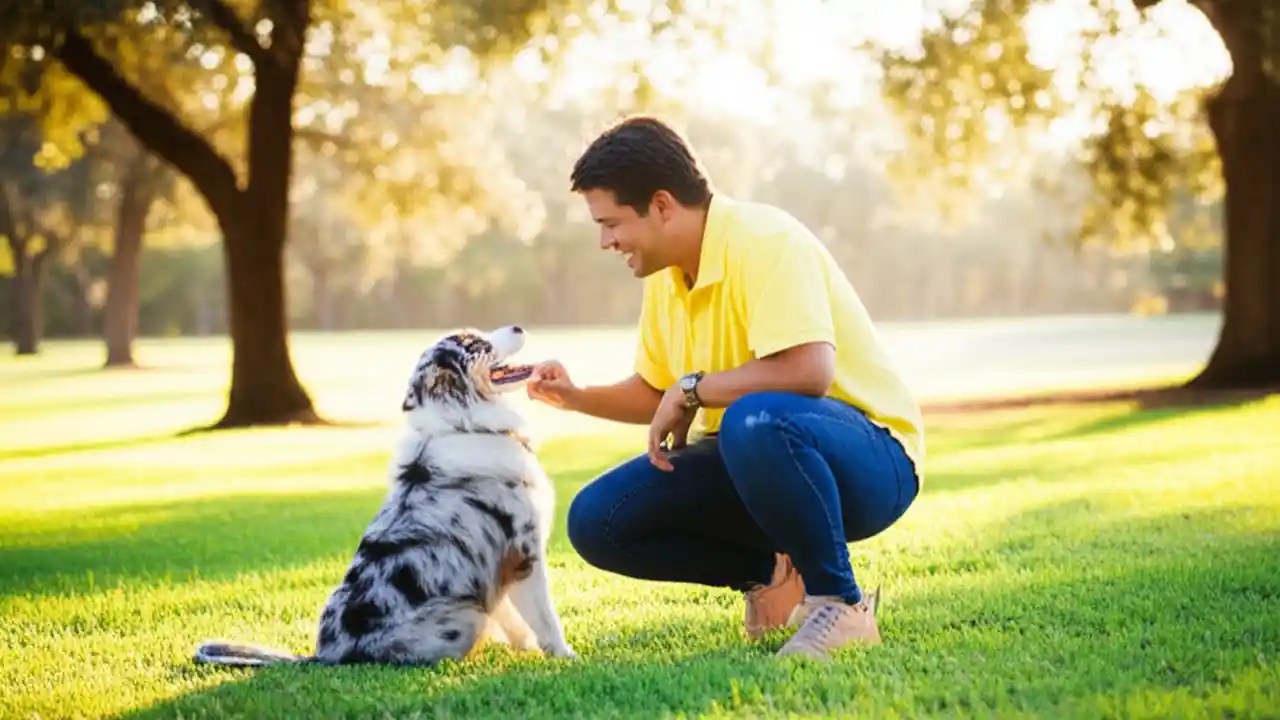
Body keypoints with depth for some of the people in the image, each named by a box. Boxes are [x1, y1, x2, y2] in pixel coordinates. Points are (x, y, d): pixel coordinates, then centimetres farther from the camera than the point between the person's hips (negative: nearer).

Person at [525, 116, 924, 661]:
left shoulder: (763, 242, -20)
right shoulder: (666, 276, 7)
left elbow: (809, 371, -34)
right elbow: (655, 393, 21)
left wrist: (692, 390, -21)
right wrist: (577, 399, 4)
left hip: (868, 461, -8)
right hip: (756, 459, 8)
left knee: (754, 421, -41)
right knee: (595, 519, -6)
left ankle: (842, 605, -19)